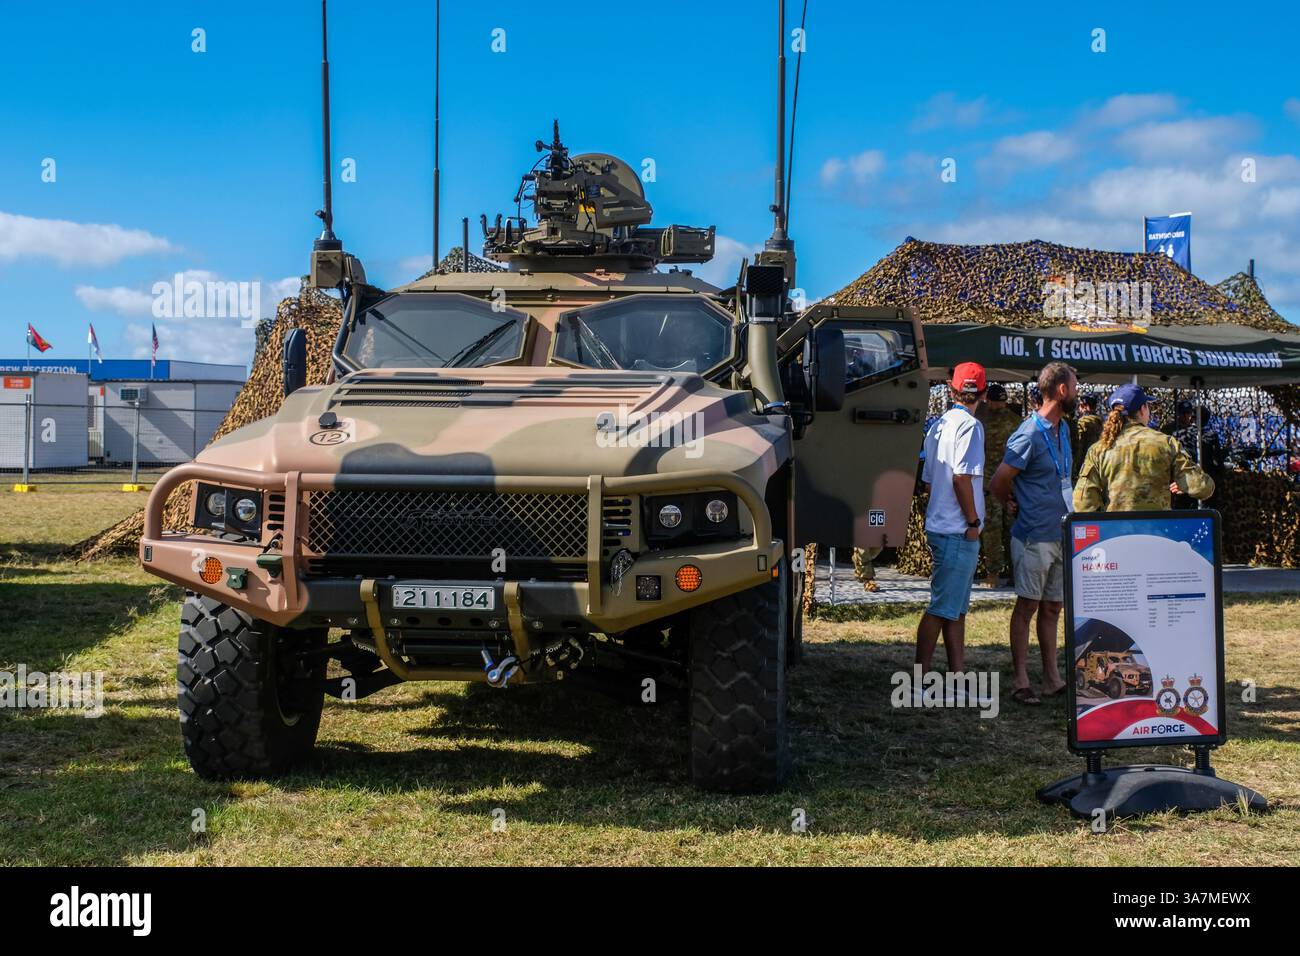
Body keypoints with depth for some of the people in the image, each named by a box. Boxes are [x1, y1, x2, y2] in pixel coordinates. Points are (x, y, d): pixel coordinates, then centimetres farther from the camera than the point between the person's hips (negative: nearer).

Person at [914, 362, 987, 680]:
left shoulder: (938, 426, 13)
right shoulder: (969, 426, -12)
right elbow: (962, 477, -21)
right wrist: (973, 522, -13)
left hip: (939, 526, 9)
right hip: (958, 531, -9)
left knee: (956, 607, 14)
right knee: (943, 607, -6)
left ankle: (957, 675, 18)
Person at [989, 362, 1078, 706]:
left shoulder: (1061, 429, 11)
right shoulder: (1029, 435, -17)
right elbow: (999, 482, -13)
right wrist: (1014, 506, 4)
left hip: (1061, 535, 8)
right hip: (1034, 537, -8)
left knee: (1052, 608, 12)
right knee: (1027, 606, -1)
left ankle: (1052, 678, 18)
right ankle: (1021, 681, 5)